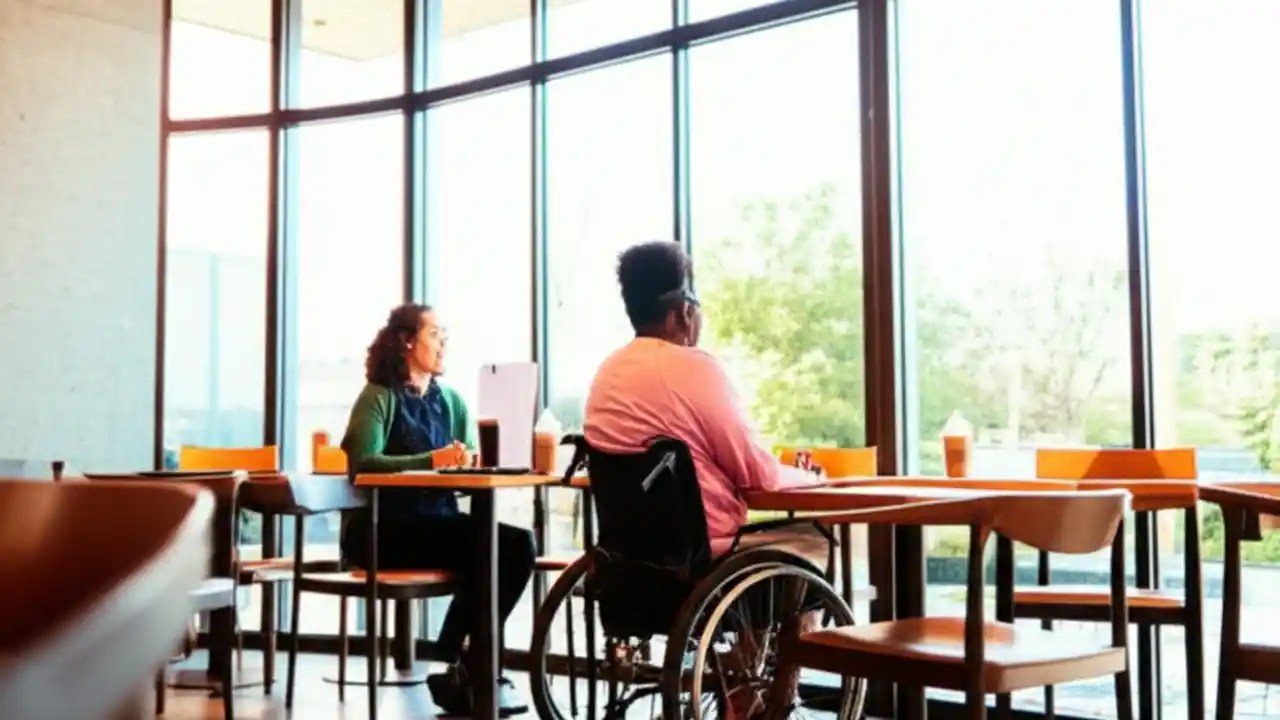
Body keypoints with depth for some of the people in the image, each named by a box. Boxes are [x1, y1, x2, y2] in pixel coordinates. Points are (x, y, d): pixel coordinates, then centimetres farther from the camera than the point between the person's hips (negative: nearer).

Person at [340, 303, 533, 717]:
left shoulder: (450, 401, 16)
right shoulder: (379, 397, -2)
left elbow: (473, 463, 10)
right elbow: (363, 462, -18)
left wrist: (465, 462, -14)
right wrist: (431, 460, -28)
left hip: (439, 523, 6)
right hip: (386, 530, -6)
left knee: (518, 545, -19)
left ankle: (469, 665, -10)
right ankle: (455, 667, -10)